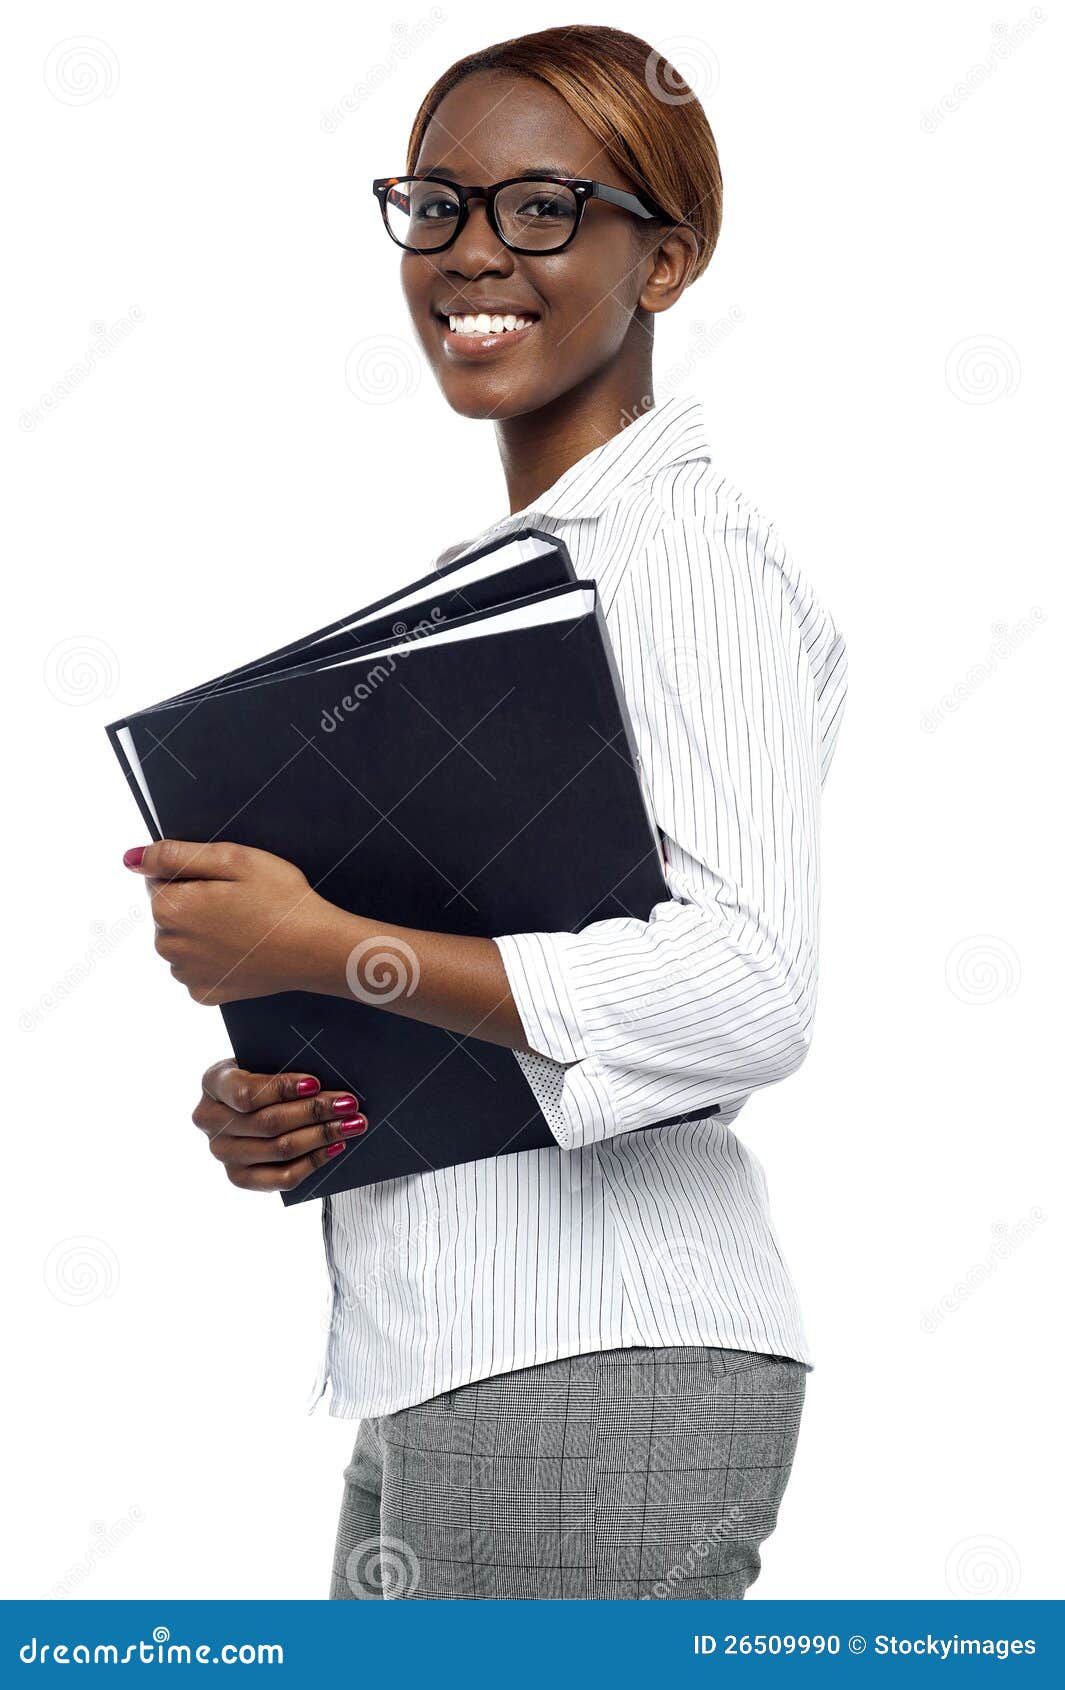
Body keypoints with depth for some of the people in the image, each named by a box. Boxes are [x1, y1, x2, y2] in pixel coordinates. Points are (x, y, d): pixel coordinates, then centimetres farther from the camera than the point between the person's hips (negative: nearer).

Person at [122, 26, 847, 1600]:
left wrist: (317, 943, -17)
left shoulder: (687, 547, -10)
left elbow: (743, 994, -23)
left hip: (595, 1367, -9)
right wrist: (259, 1102, 3)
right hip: (439, 1374, 9)